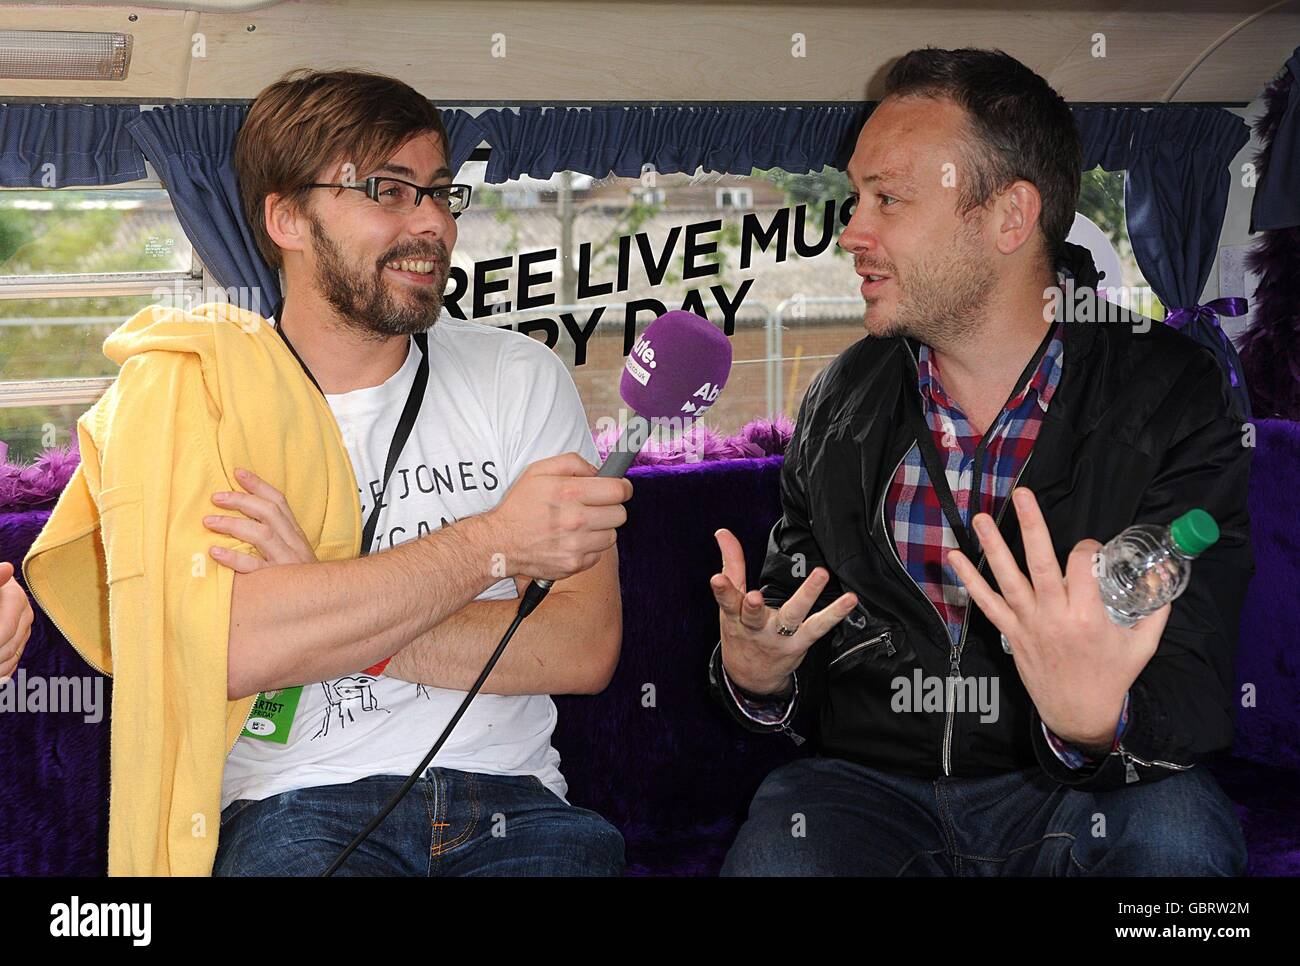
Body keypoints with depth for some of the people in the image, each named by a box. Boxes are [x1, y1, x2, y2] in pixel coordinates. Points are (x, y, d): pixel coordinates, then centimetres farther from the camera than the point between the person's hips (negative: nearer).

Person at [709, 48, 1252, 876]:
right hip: (871, 779, 2)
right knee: (780, 836, -30)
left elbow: (1190, 700, -14)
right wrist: (752, 674, -12)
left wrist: (1097, 722, -37)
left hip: (1077, 793, -1)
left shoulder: (1171, 401, -7)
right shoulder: (841, 403, 5)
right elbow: (792, 616, 12)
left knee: (1174, 825, -33)